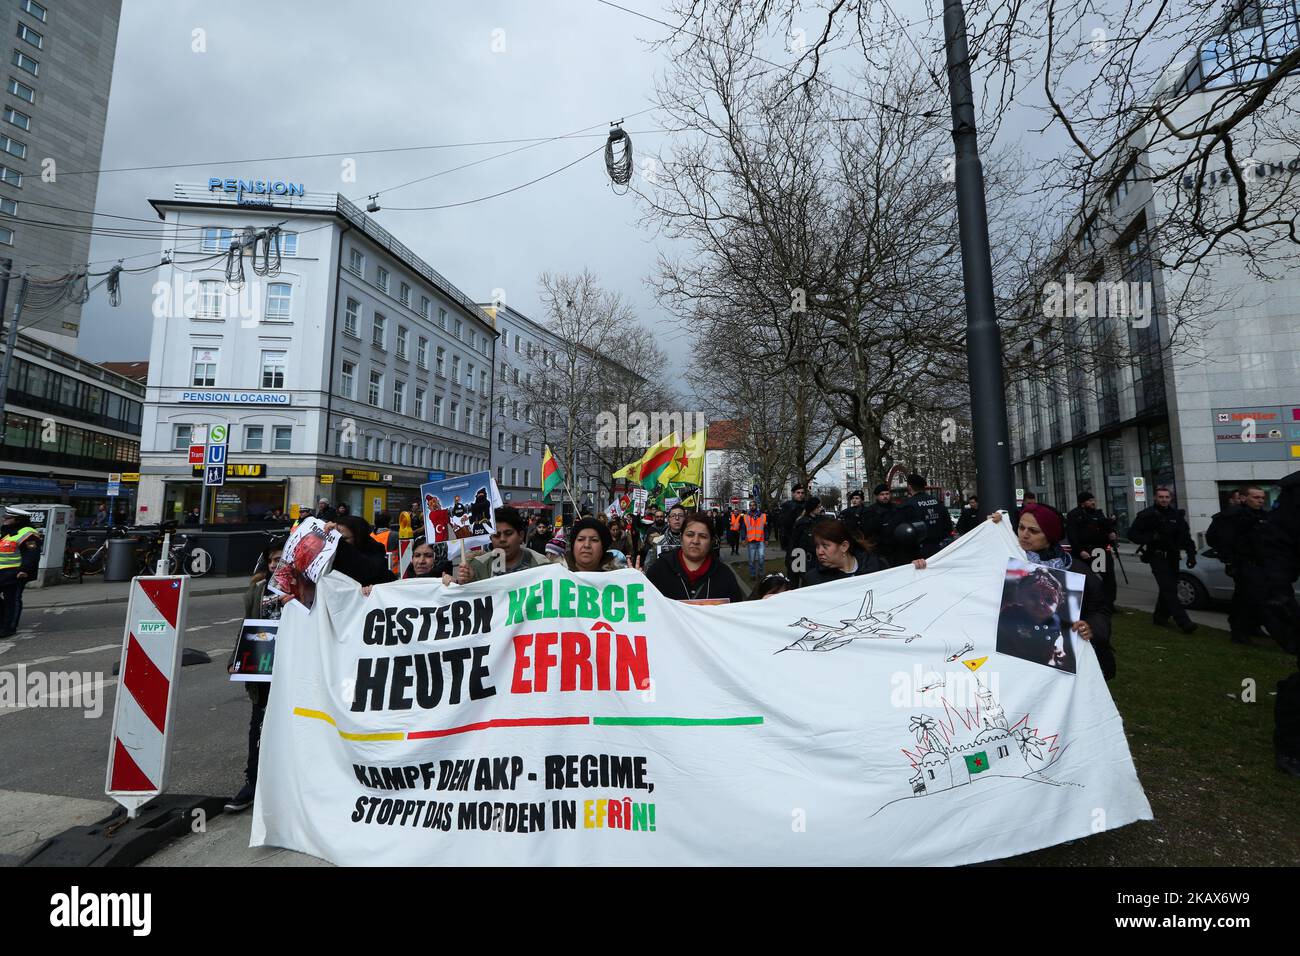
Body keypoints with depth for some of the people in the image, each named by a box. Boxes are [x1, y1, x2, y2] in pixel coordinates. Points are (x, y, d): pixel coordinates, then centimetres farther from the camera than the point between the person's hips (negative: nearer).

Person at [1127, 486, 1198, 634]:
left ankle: (1160, 616, 27)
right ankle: (1183, 622, -15)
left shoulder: (1177, 515, 8)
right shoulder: (1147, 515, -5)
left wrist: (1191, 554, 2)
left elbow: (1186, 536, 11)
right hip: (1157, 556, -5)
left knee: (1168, 588, 12)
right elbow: (1132, 534, -5)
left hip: (1172, 557, 5)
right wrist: (1151, 538, -19)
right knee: (1169, 589, -12)